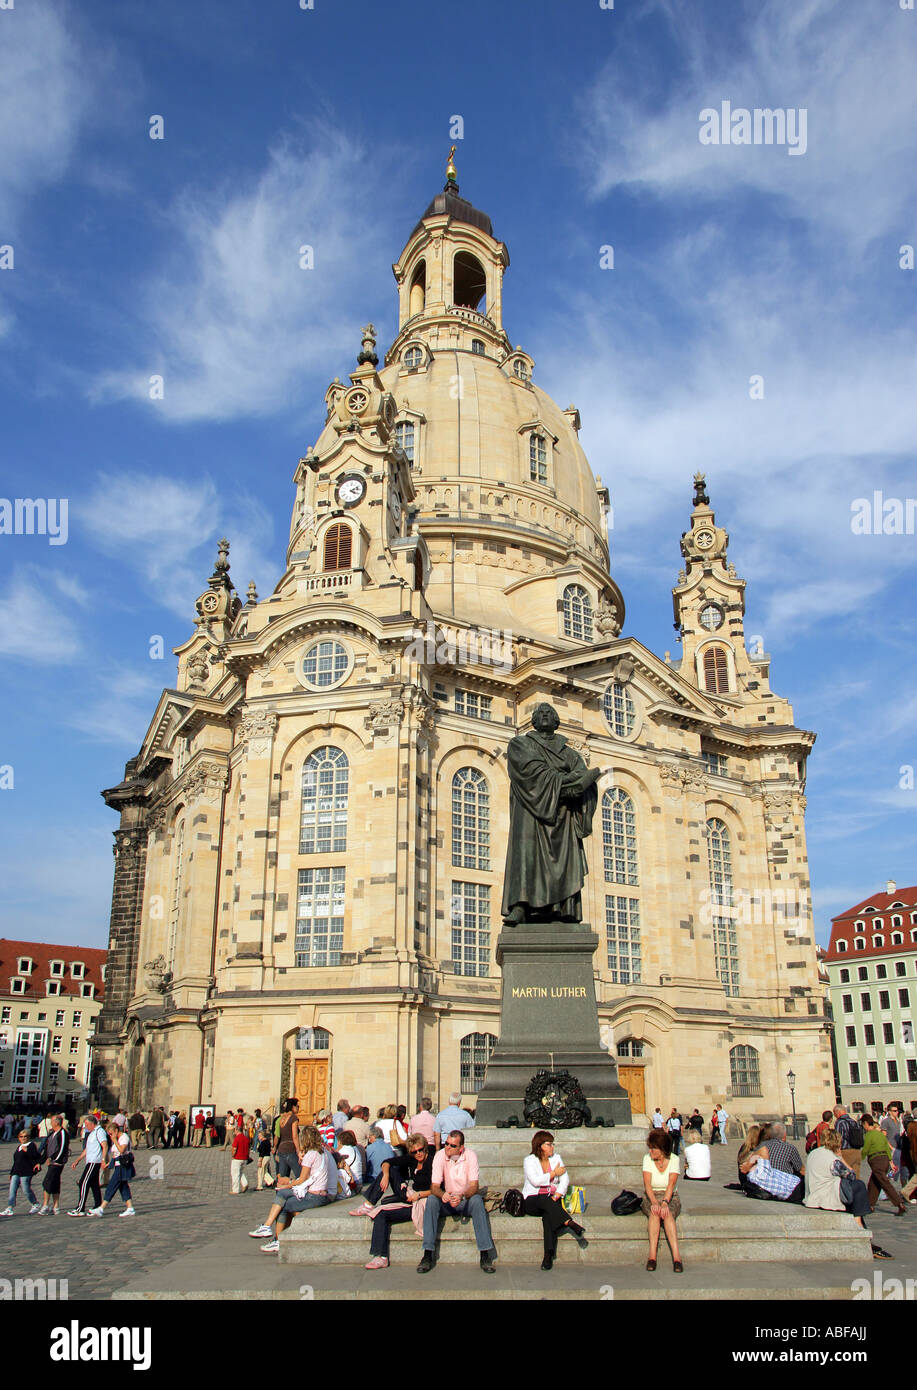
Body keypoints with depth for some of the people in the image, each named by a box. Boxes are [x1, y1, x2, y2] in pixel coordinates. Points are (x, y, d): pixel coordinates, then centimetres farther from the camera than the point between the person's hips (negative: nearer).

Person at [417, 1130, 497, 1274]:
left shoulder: (470, 1155, -13)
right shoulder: (440, 1155, -11)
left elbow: (474, 1186, -18)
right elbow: (434, 1186, -14)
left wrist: (462, 1196, -39)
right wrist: (443, 1195, -37)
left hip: (466, 1200, -1)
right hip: (447, 1203, 1)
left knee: (477, 1199, -32)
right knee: (431, 1200, -28)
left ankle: (485, 1256, -29)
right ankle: (427, 1255, -26)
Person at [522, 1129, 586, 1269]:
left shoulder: (556, 1158, 11)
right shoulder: (529, 1160, -1)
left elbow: (565, 1180, 2)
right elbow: (536, 1181, -15)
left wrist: (556, 1196, -13)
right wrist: (554, 1173, -7)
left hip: (552, 1200, 2)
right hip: (532, 1201, -2)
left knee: (548, 1215, -30)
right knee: (544, 1200, -35)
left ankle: (549, 1255, -35)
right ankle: (571, 1224, -42)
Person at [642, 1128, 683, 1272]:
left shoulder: (673, 1159, -6)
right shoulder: (647, 1159, -5)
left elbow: (671, 1184, -17)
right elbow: (647, 1184, -14)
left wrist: (665, 1202, -34)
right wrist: (654, 1202, -32)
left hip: (670, 1197, 0)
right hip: (650, 1197, 0)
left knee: (667, 1214, -33)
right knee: (654, 1213, -33)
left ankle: (676, 1256, -40)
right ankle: (652, 1255, -38)